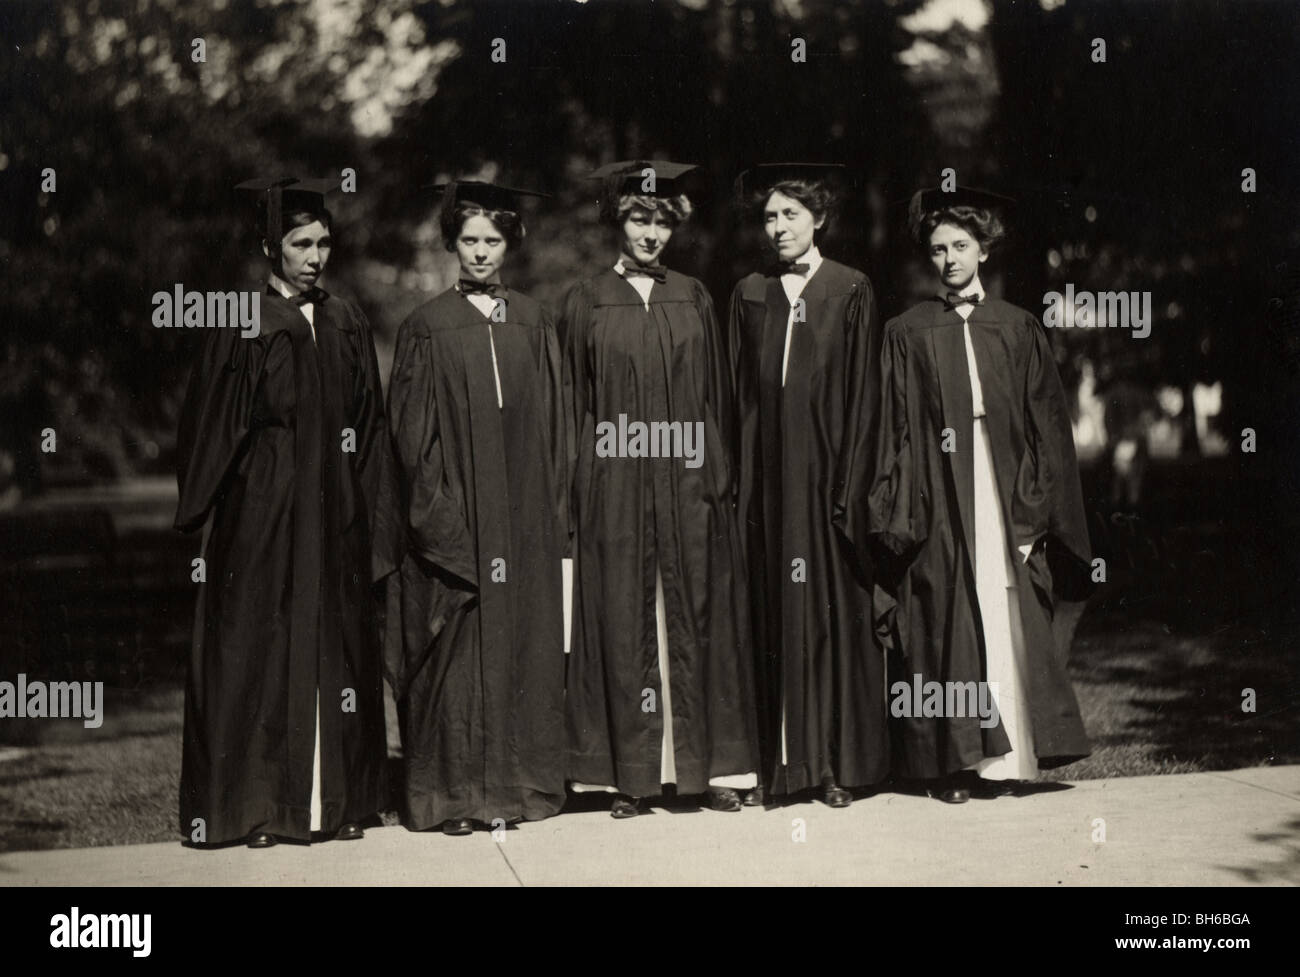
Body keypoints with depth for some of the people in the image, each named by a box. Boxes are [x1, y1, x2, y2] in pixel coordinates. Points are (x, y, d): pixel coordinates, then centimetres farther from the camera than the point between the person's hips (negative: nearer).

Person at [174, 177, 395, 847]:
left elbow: (369, 426, 12)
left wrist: (371, 511, 7)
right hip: (262, 513, -4)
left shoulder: (346, 325, 10)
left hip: (335, 516, 4)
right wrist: (207, 513, -7)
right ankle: (254, 805, 6)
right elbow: (211, 428, -3)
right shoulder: (242, 327, -3)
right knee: (259, 649, -1)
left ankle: (337, 797, 16)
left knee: (337, 650, 7)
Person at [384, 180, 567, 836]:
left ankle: (513, 785, 13)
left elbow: (551, 423, 10)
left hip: (522, 514, 3)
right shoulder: (427, 329, 0)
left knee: (520, 640, 5)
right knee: (454, 647, -2)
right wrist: (438, 513, -12)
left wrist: (548, 507, 2)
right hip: (453, 513, -3)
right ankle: (452, 791, 6)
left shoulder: (533, 325, 10)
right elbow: (412, 432, -4)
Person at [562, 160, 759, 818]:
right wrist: (581, 486, -4)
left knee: (696, 618, 3)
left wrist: (720, 476, 2)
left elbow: (717, 393, 11)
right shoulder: (586, 303, 5)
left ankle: (710, 764, 9)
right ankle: (629, 773, 4)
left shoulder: (693, 300, 11)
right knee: (624, 623, -1)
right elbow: (573, 400, 3)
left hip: (687, 487, 2)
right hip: (616, 489, -2)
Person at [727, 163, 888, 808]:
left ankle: (840, 763, 7)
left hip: (825, 470, -3)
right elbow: (738, 393, 10)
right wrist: (738, 480, 1)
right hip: (766, 477, 3)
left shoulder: (851, 291, 2)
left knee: (833, 611, 0)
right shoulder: (749, 295, 11)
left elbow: (862, 392, -2)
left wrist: (850, 482, -9)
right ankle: (775, 762, 8)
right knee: (771, 615, 3)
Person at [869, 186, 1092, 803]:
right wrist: (898, 517, -6)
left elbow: (1047, 428, 6)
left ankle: (1003, 755, 7)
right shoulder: (906, 334, 8)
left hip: (1003, 498, 1)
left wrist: (1033, 513, -3)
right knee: (944, 630, -2)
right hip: (937, 503, -1)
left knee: (1007, 626, -2)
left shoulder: (1018, 329, 9)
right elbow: (893, 433, 4)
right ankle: (952, 762, 5)